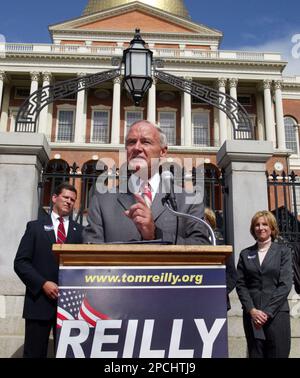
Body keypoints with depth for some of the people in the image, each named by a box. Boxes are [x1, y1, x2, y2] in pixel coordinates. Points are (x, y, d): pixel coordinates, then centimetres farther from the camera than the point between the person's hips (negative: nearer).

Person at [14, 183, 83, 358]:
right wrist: (43, 283, -13)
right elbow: (21, 262, -2)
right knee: (34, 353, 6)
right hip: (40, 300, -1)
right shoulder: (35, 227, 5)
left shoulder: (80, 230, 10)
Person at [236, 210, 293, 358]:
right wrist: (252, 310, -8)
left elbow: (285, 284, -4)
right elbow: (240, 285, 5)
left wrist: (267, 312, -10)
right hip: (252, 315, 2)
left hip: (277, 313, -2)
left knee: (279, 354, -1)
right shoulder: (245, 254, 10)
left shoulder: (283, 251, 4)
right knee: (255, 354, 5)